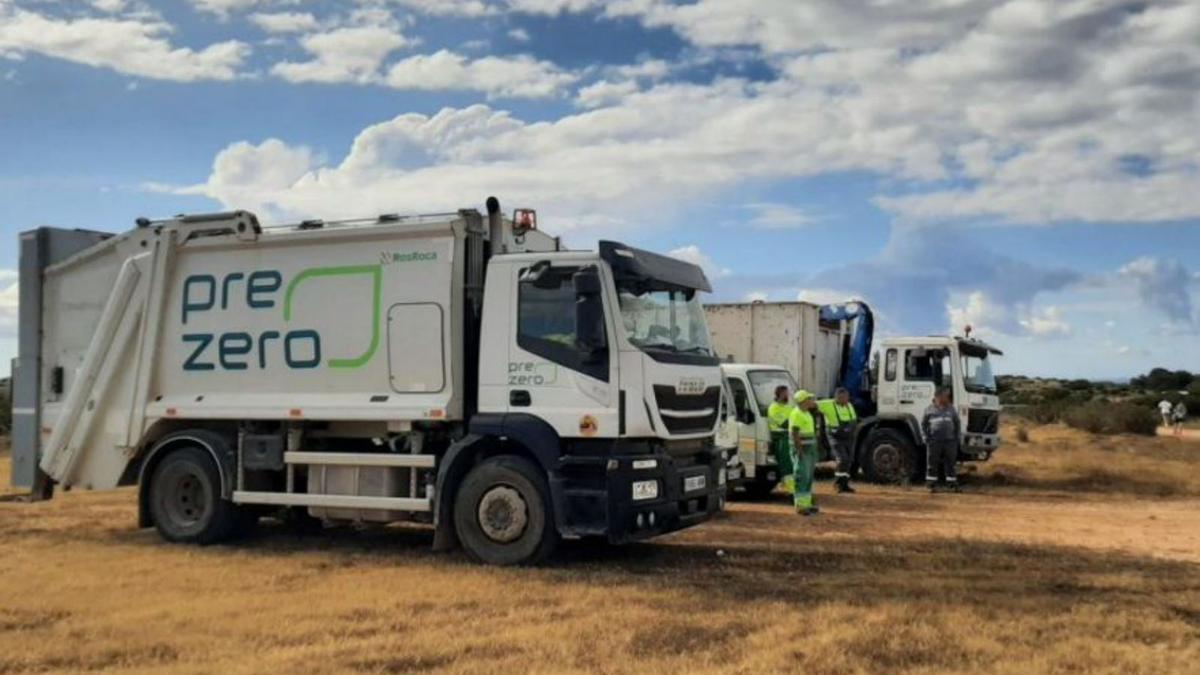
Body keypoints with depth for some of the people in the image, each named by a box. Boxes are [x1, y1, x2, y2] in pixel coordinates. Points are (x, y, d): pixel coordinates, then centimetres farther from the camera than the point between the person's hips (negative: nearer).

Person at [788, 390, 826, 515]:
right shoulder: (796, 414, -15)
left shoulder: (807, 414, 17)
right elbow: (795, 434, -21)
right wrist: (800, 451, -24)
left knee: (808, 477, 12)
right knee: (802, 477, -9)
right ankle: (800, 506, -7)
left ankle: (806, 503, 19)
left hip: (810, 448, 10)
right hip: (801, 449, -10)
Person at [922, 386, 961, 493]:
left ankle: (953, 485, 11)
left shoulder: (951, 409, 11)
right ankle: (932, 485, 5)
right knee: (932, 464, -1)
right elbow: (923, 424, 9)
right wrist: (927, 437, 0)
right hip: (934, 441, -2)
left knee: (950, 464, 5)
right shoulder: (930, 410, 3)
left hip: (950, 440, 3)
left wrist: (958, 436, 8)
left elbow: (958, 423, 18)